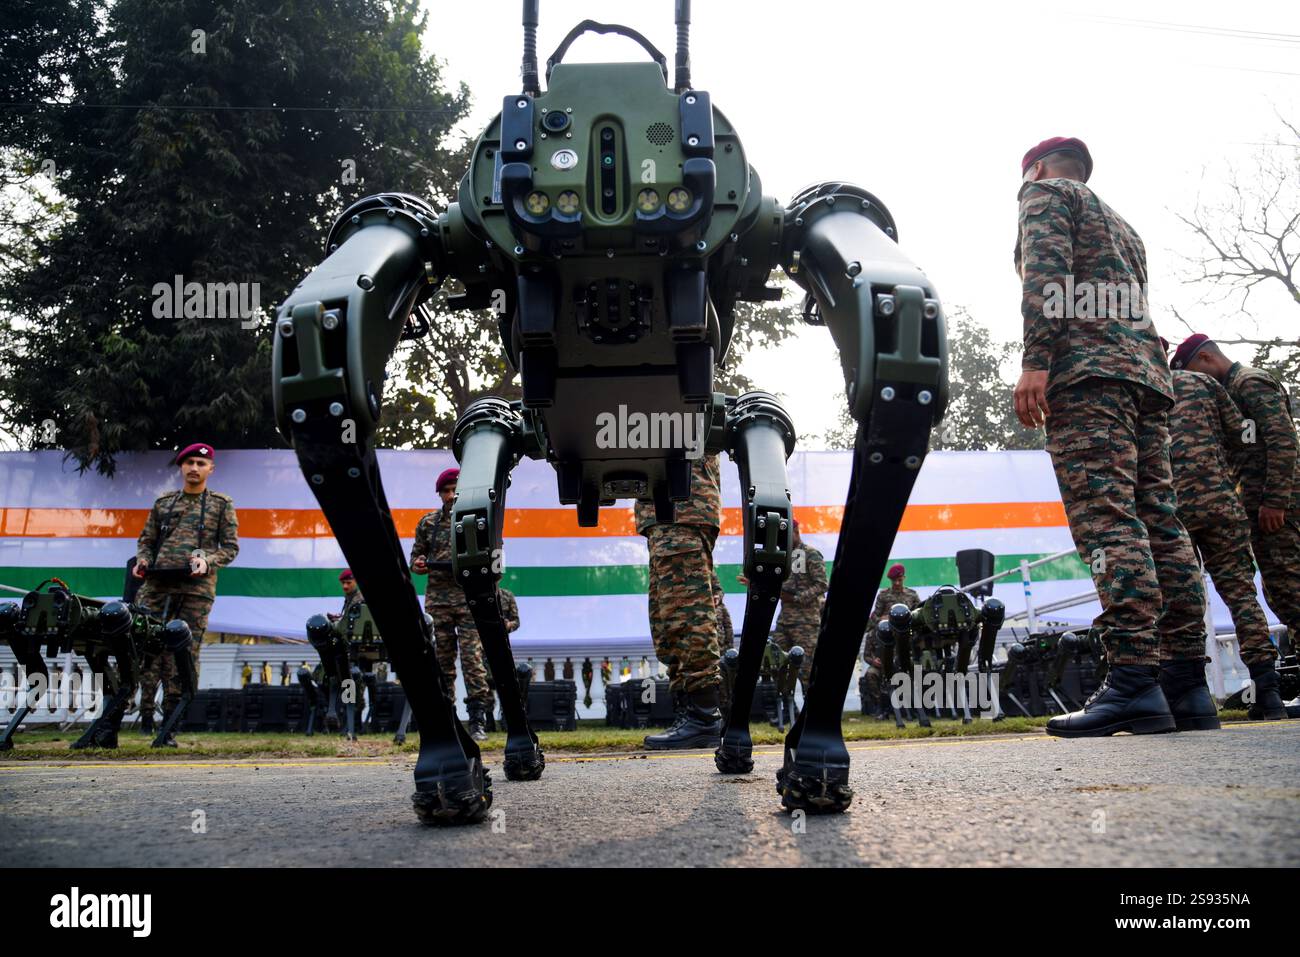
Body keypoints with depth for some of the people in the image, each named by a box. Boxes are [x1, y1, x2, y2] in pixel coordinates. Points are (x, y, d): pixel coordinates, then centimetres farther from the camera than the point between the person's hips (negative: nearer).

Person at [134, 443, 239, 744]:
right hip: (157, 584, 2)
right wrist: (142, 560, 1)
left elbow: (231, 547, 9)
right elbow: (146, 540, 22)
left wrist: (207, 560, -10)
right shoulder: (163, 503, 19)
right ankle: (145, 712, 2)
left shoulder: (221, 504, 13)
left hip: (196, 588, -2)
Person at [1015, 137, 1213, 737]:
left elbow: (1046, 273, -8)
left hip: (1087, 371, -8)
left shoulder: (1047, 193, 11)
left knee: (1106, 520, -19)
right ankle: (1187, 686, -3)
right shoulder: (1122, 225, 36)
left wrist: (1034, 361, -17)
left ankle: (1134, 682, -28)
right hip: (1149, 372, 8)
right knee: (1159, 523, 0)